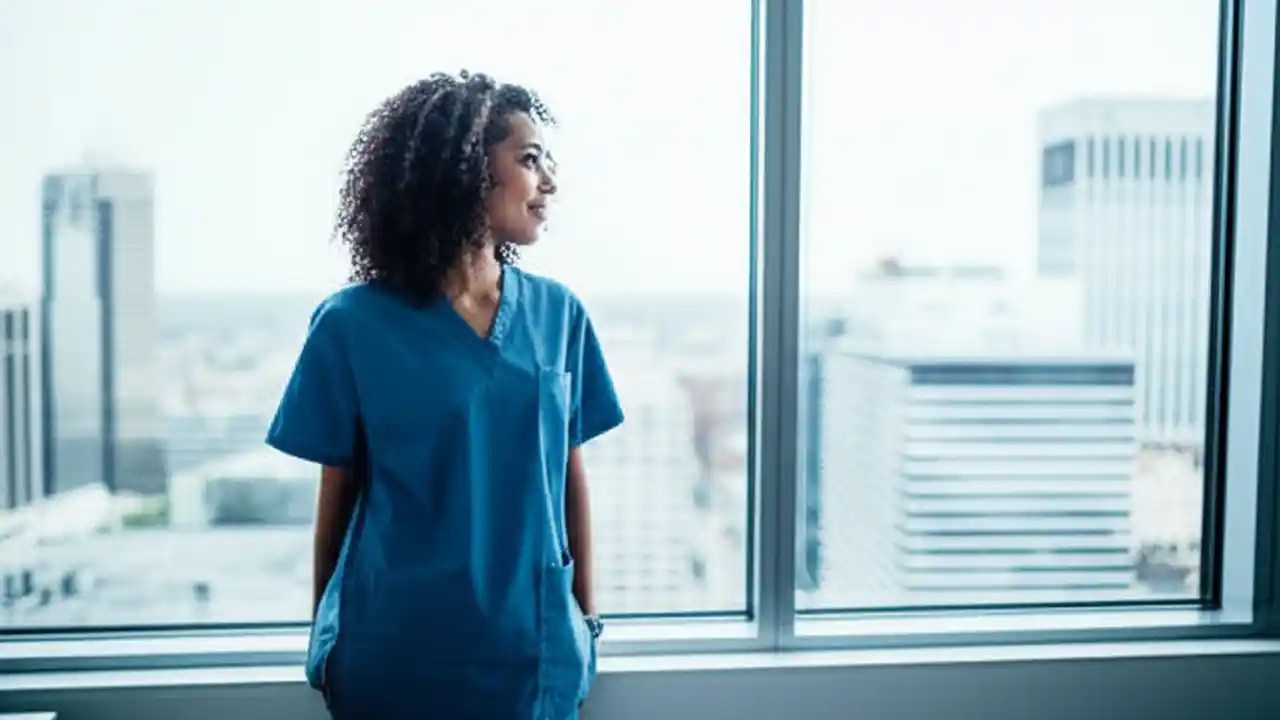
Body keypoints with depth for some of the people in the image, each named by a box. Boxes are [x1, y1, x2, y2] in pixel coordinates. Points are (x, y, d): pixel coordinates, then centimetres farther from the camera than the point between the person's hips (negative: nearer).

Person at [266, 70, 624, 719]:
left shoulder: (557, 313, -1)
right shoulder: (354, 323, -9)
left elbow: (570, 473, 4)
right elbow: (337, 494, -2)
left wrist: (586, 612, 7)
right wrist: (325, 634, 5)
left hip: (532, 644, 3)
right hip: (394, 650, -2)